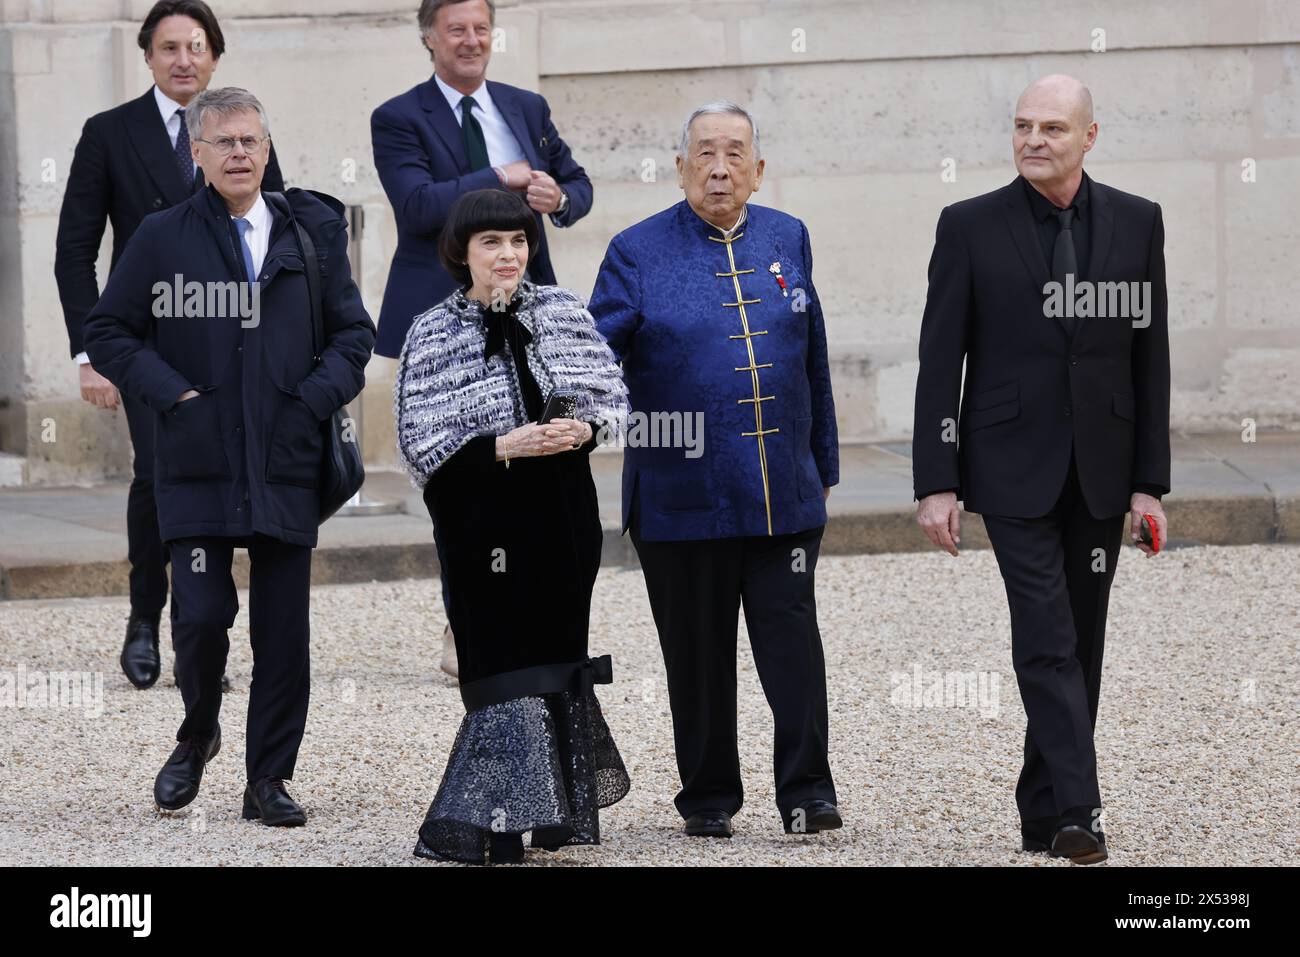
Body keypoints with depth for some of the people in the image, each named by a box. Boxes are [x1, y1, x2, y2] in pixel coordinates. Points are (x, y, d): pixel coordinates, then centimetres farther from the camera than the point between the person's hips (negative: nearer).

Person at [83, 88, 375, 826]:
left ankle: (269, 780, 12)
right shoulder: (163, 238, 3)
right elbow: (109, 332, 5)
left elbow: (354, 332, 11)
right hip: (199, 466, -1)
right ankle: (198, 736, 20)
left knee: (283, 629, 2)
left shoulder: (314, 233, 7)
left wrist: (315, 399, -5)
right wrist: (173, 395, -7)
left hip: (288, 462, 1)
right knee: (202, 613, -8)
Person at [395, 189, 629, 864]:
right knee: (505, 664, -6)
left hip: (563, 518, 4)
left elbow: (612, 395, 9)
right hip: (483, 522, -4)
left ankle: (557, 809, 20)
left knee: (559, 653, 8)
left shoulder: (563, 311, 6)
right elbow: (421, 444, -7)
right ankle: (499, 827, -2)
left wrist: (584, 429, -12)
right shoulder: (433, 335, -3)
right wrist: (504, 446, -18)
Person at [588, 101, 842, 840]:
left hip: (783, 496, 2)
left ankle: (807, 791, 5)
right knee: (699, 653, 6)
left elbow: (813, 361, 17)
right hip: (683, 496, -2)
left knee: (792, 639, -2)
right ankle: (709, 798, 17)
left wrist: (823, 465, 18)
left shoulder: (787, 241, 11)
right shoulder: (639, 252, 0)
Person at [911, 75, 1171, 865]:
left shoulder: (1136, 223, 5)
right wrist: (936, 484, -7)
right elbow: (940, 363, -1)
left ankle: (1045, 814, 16)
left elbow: (1150, 360, 6)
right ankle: (1078, 812, -14)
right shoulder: (971, 227, -1)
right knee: (1048, 642, -12)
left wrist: (1150, 481, 1)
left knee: (1082, 647, 7)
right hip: (1013, 467, -3)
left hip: (1099, 472, 3)